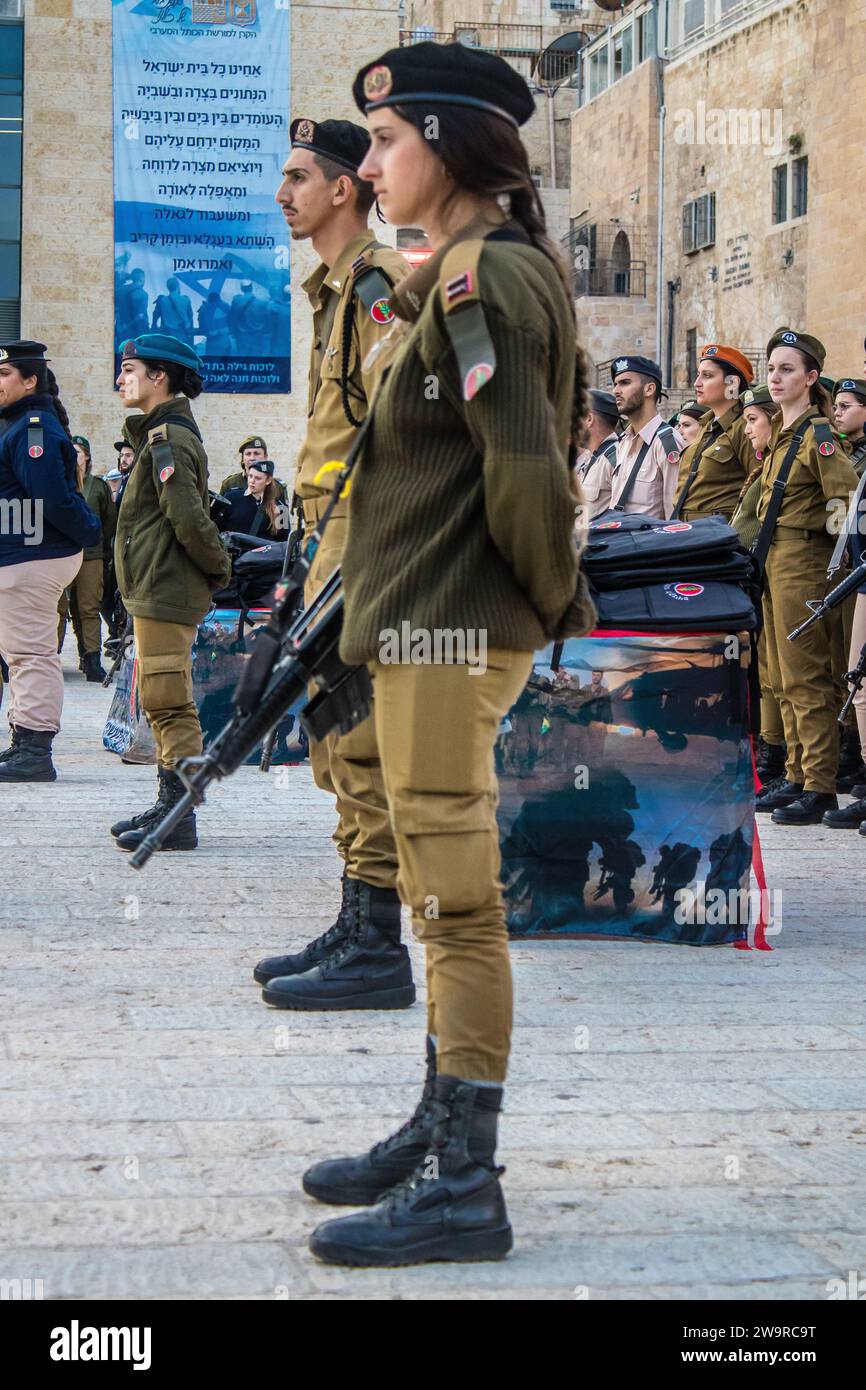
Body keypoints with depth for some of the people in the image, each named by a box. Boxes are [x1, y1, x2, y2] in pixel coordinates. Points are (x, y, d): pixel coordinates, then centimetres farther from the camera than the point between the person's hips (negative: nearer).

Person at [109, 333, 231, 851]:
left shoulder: (167, 439, -15)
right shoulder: (166, 433, 18)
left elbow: (188, 517, -22)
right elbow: (188, 517, 21)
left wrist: (219, 568, -11)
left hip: (164, 594, -11)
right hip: (162, 591, 11)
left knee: (168, 703, -9)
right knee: (163, 704, 16)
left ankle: (178, 819, -8)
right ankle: (170, 806, 23)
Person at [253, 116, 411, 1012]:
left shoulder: (375, 281, -10)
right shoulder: (337, 289, 21)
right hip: (340, 539, 11)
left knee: (359, 740, -10)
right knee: (336, 738, 13)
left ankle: (378, 950, -6)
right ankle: (357, 931, 20)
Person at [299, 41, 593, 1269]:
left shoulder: (480, 277, -14)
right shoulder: (505, 268, 17)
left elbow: (526, 466, -20)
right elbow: (546, 447, 19)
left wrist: (558, 593, -8)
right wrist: (554, 594, 16)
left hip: (448, 630, -10)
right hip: (441, 625, 10)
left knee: (456, 905, -6)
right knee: (444, 902, 16)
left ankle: (464, 1189, 0)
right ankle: (441, 1133, 28)